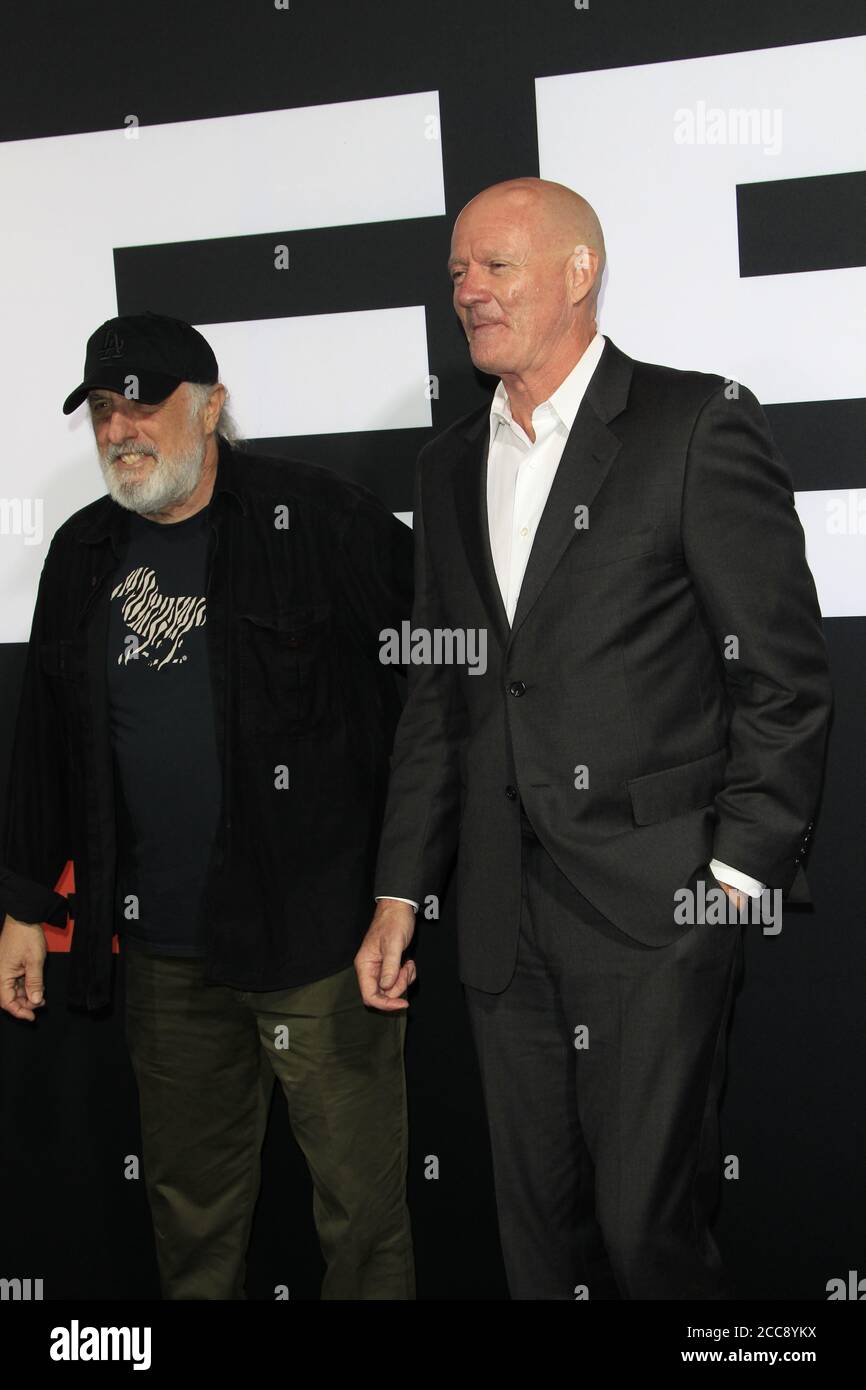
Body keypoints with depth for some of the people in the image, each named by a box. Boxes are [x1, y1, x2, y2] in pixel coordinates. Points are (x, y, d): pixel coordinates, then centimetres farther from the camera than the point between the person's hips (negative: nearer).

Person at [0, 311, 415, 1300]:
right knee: (189, 1197, 19)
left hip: (315, 928, -5)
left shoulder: (315, 516, -8)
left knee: (360, 1198, 5)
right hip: (164, 943, 5)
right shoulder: (84, 553, 9)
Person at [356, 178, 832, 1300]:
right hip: (504, 920, 6)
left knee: (648, 1225, -3)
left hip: (659, 908, -6)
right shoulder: (449, 466, 15)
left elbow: (784, 673, -6)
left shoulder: (700, 424, -5)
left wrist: (740, 875, -10)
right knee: (540, 1230, 14)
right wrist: (399, 893, 13)